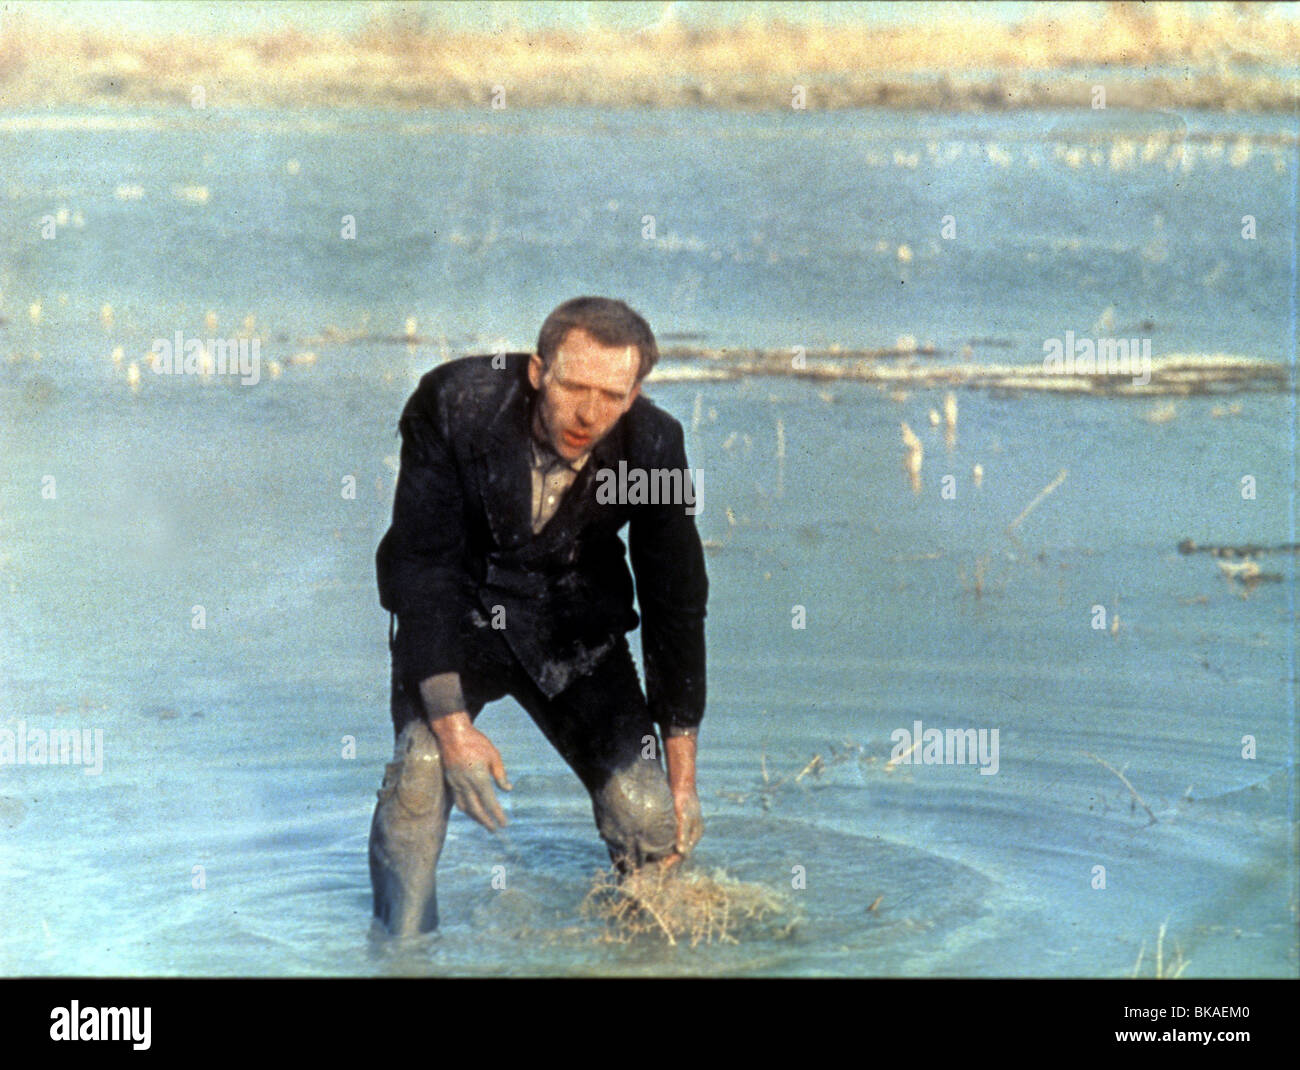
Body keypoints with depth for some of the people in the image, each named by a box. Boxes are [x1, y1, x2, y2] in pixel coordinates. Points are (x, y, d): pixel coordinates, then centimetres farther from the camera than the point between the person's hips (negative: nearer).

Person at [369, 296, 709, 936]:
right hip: (459, 611, -2)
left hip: (574, 623, 2)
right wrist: (452, 724, -31)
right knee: (421, 768, -27)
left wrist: (683, 776, -6)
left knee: (646, 809, -11)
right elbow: (424, 568, -21)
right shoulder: (454, 404, -25)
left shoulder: (654, 445, -18)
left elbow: (675, 605, -7)